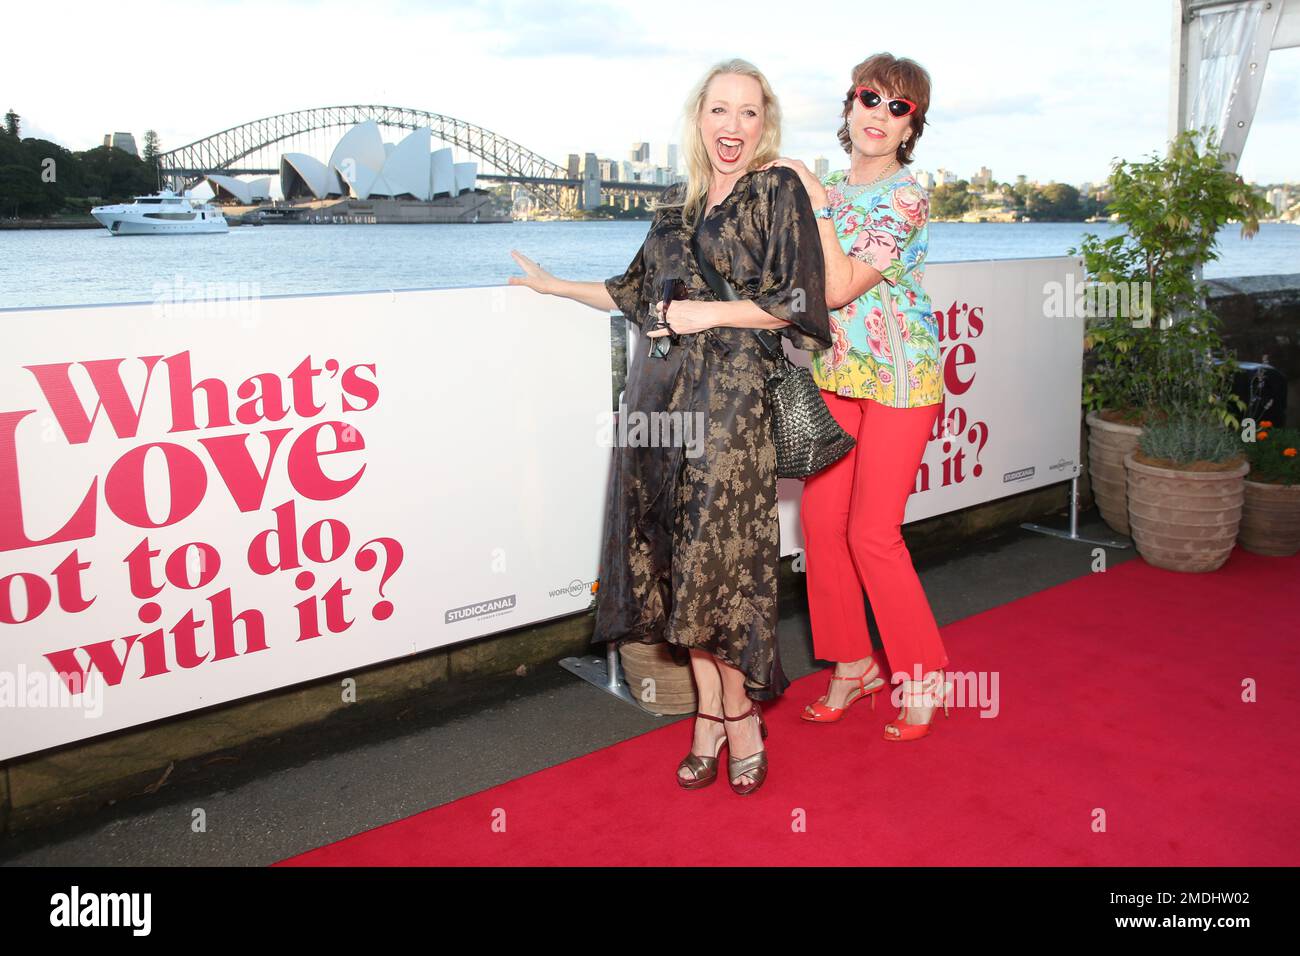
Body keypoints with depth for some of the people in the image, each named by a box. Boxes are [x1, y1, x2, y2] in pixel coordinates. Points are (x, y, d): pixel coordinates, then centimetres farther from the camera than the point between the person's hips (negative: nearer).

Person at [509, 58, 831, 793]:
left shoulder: (780, 192, 1)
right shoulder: (678, 204, 17)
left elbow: (798, 303, -7)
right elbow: (642, 293, 25)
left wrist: (709, 313, -10)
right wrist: (559, 286, 32)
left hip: (733, 399, -5)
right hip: (663, 393, 6)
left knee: (719, 557, -6)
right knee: (677, 557, 6)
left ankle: (738, 712, 15)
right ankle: (711, 713, 19)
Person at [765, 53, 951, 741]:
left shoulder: (907, 199, -11)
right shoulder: (826, 188, 9)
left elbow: (840, 287, -21)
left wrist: (817, 200, -18)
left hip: (899, 377, -6)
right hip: (835, 373, 6)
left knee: (873, 534, -6)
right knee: (821, 520, 4)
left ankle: (923, 677, 14)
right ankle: (852, 666, 22)